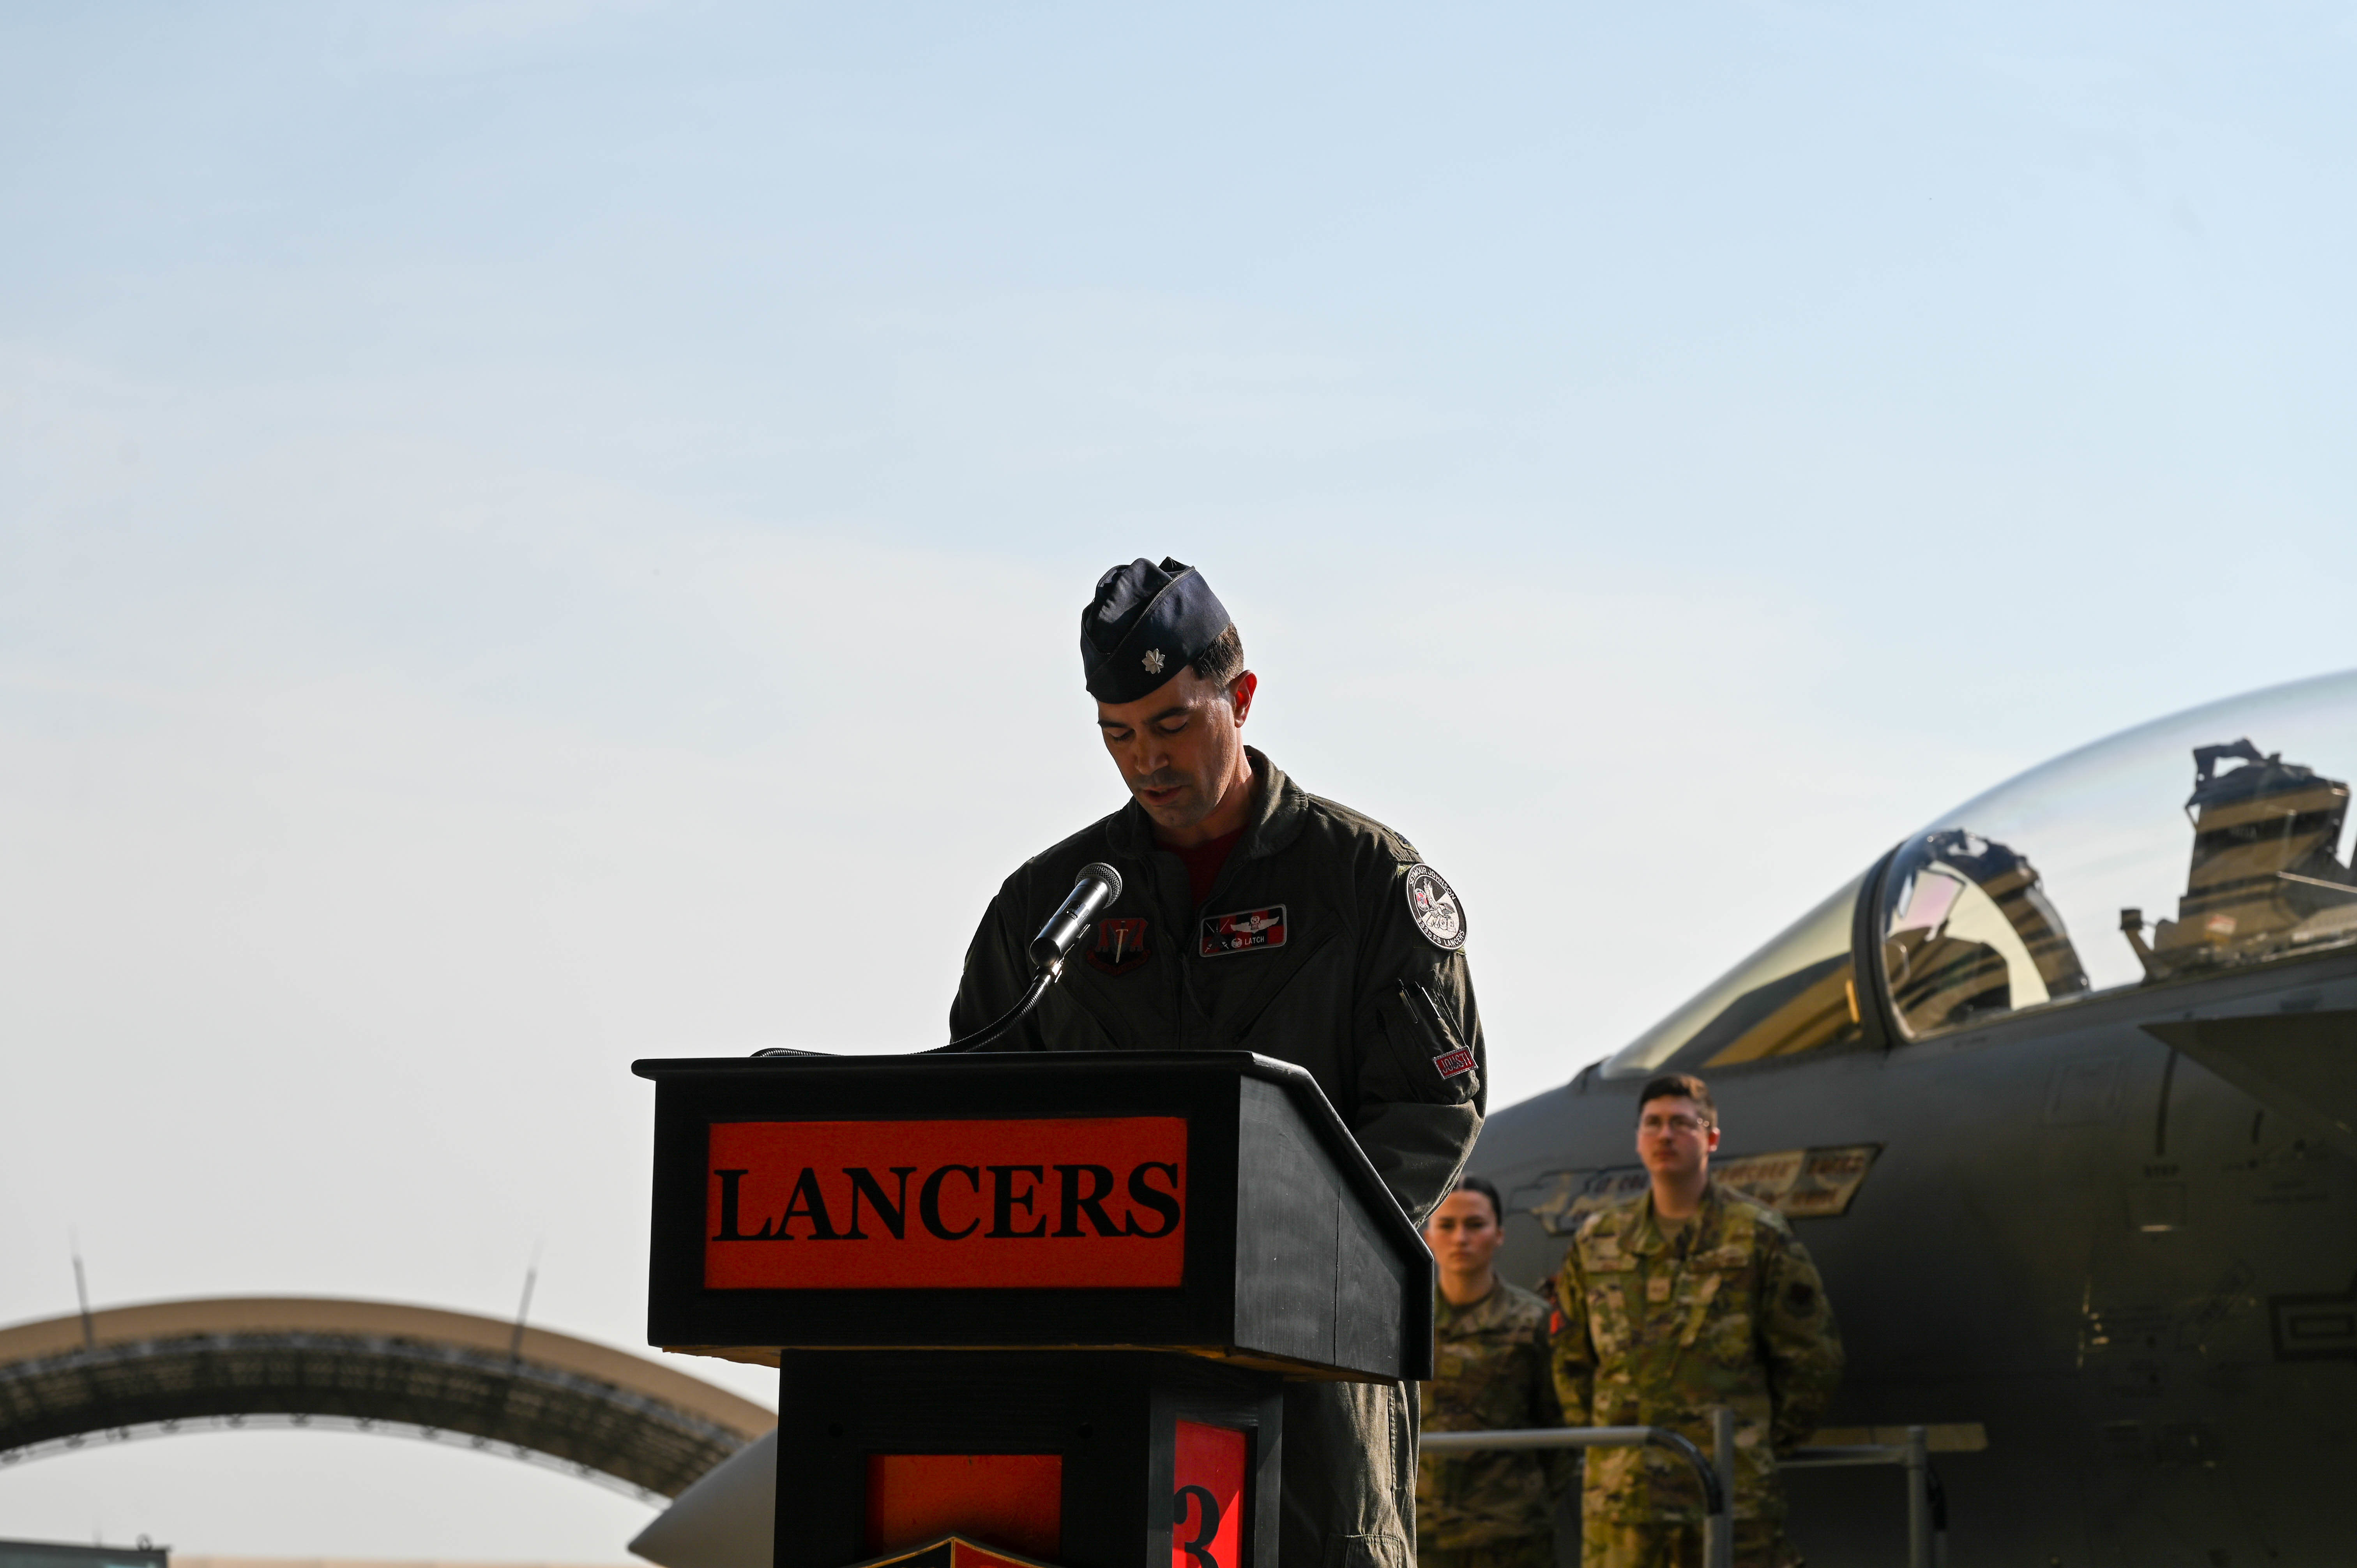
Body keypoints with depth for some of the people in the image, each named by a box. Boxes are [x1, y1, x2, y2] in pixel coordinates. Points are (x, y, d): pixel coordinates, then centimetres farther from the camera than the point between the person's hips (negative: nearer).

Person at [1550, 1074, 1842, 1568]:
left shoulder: (1758, 1235, 2)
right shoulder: (1597, 1240, 13)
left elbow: (1813, 1355, 5)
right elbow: (1571, 1356, 23)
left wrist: (1771, 1439, 7)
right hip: (1620, 1486, 3)